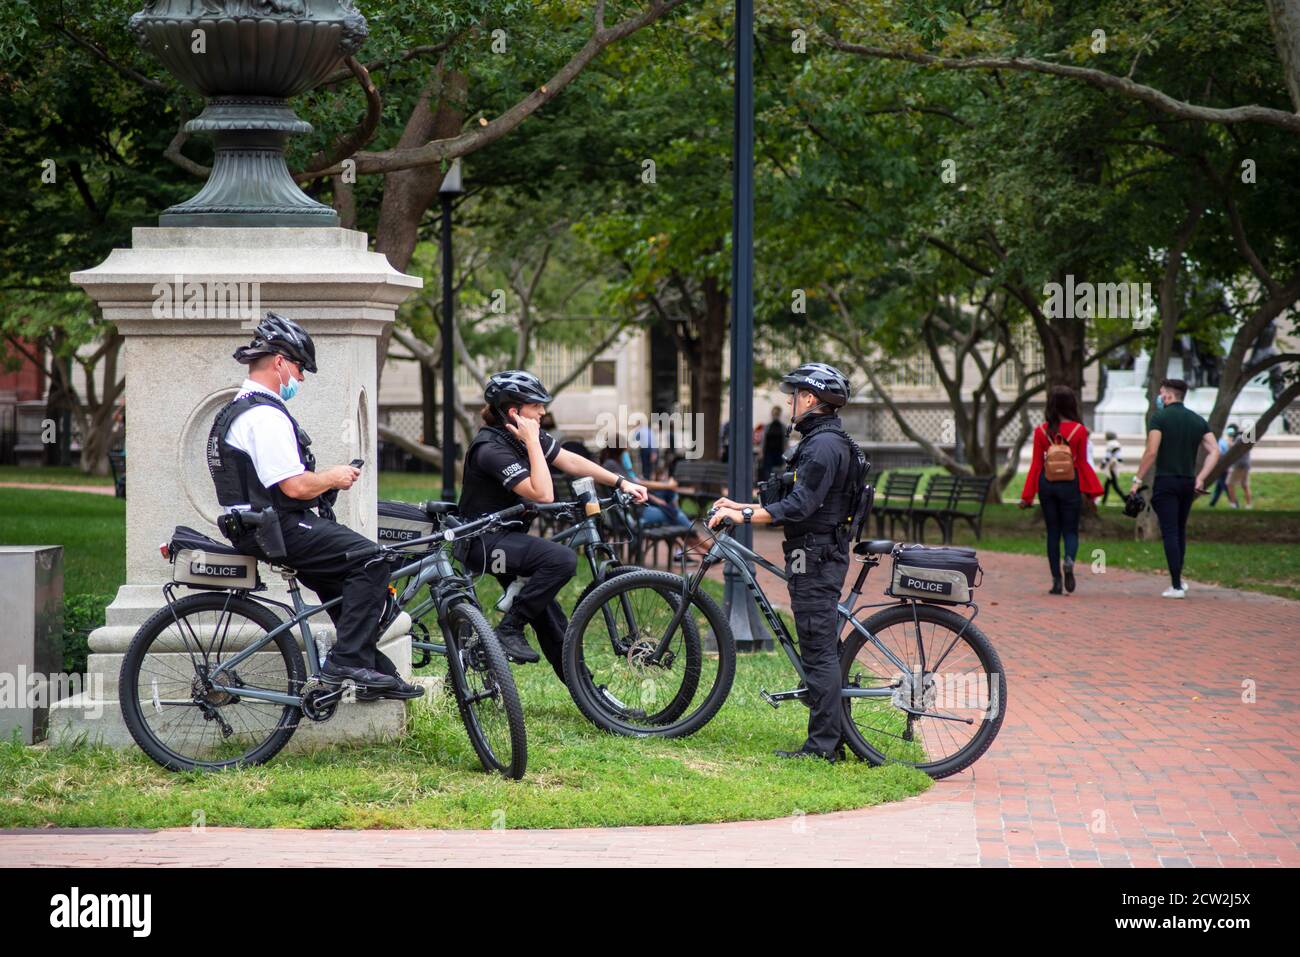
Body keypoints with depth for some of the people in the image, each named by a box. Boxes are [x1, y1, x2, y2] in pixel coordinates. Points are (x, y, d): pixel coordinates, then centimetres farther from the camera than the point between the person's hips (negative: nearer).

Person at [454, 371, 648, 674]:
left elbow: (571, 461, 9)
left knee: (551, 622, 9)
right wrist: (532, 442, -25)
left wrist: (622, 483, 2)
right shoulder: (491, 449, -24)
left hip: (507, 534, 9)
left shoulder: (525, 436, 4)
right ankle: (508, 631, -18)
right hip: (482, 543, -9)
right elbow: (543, 494, -29)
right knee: (562, 559, -28)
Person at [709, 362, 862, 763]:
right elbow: (799, 504, 21)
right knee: (825, 650, 13)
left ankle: (822, 745, -8)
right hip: (823, 556, 11)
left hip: (815, 559, -11)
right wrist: (742, 507, 18)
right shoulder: (827, 441, 18)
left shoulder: (823, 445, -16)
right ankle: (833, 738, 16)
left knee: (819, 652, -9)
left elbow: (799, 507, -24)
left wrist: (743, 516, -21)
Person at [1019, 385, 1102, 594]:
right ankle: (1069, 560, -25)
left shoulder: (1041, 431, -2)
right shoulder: (1079, 430, -5)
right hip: (1071, 484, -1)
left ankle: (1056, 580, 6)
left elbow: (1036, 465, 0)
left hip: (1046, 484, 1)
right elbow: (1083, 463, -3)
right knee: (1070, 530, 7)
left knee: (1052, 532, 10)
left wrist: (1027, 496, 4)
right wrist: (1093, 491, 4)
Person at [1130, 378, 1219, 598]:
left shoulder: (1160, 418, -7)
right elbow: (1214, 451, 4)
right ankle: (1177, 580, 22)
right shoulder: (1197, 420, 10)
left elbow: (1151, 452, -15)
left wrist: (1138, 479, -8)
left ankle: (1176, 587, -10)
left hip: (1166, 481, -5)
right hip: (1188, 483, 5)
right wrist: (1200, 478, 5)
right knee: (1180, 532, 18)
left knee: (1170, 533, -6)